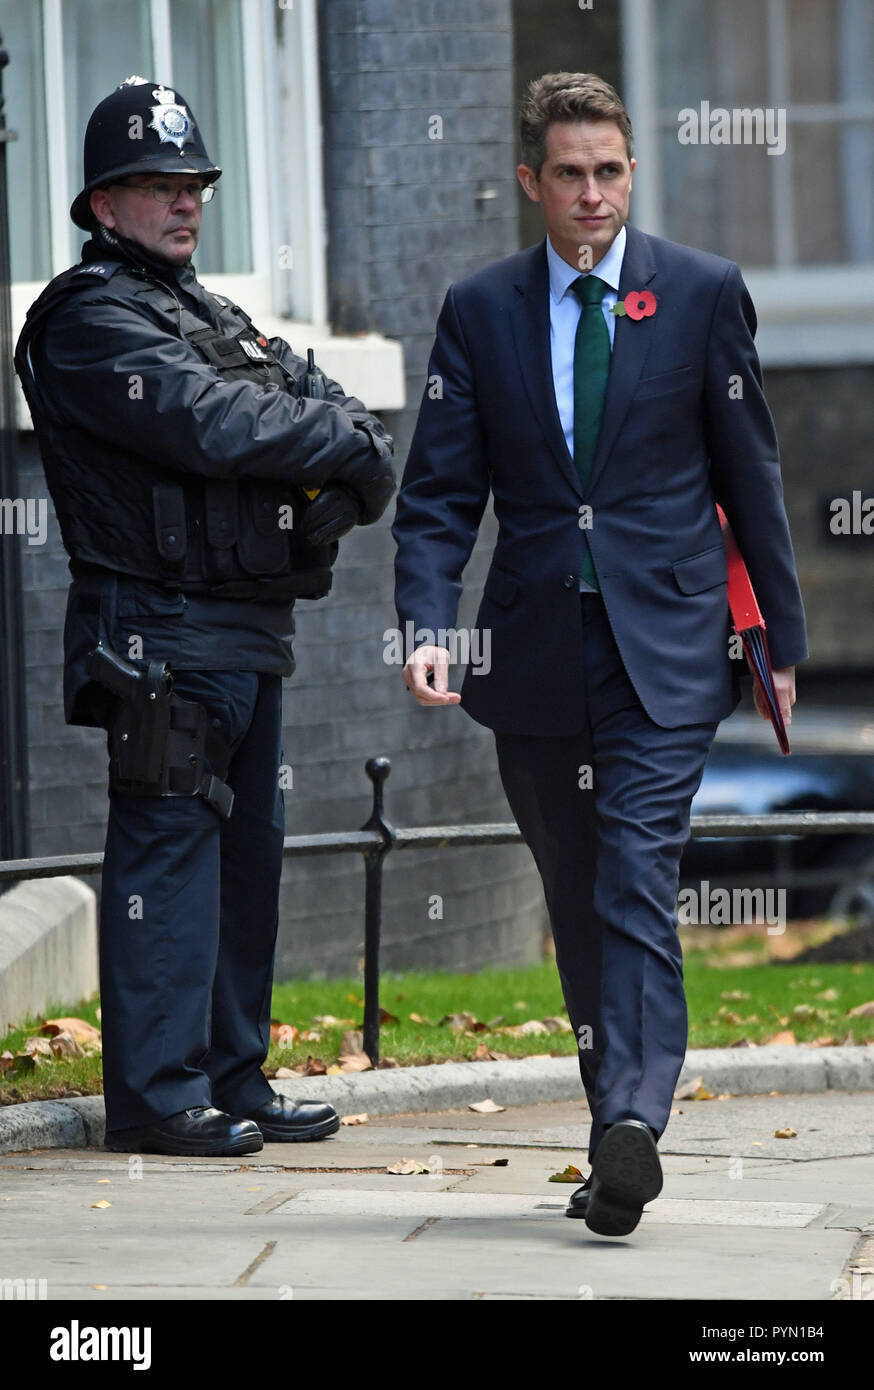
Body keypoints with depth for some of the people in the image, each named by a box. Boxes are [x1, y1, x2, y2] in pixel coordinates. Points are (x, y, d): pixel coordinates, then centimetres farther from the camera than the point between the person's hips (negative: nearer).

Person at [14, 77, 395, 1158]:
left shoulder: (206, 314, 23)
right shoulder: (90, 319, -8)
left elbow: (328, 411, 17)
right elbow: (205, 423, -21)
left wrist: (345, 465, -7)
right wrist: (345, 443, -11)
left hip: (249, 637, 10)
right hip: (165, 634, -10)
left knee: (245, 856, 12)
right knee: (169, 853, -8)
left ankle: (232, 1082, 19)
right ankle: (156, 1097, -5)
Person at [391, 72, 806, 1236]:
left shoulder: (704, 292, 2)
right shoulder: (479, 310, 6)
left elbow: (750, 473, 7)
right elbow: (439, 494, 5)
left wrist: (782, 636, 9)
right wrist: (427, 626, -11)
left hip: (663, 653, -3)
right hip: (537, 651, 3)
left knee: (637, 892, -16)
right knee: (580, 912, 8)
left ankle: (632, 1122, -25)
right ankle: (623, 1141, 16)